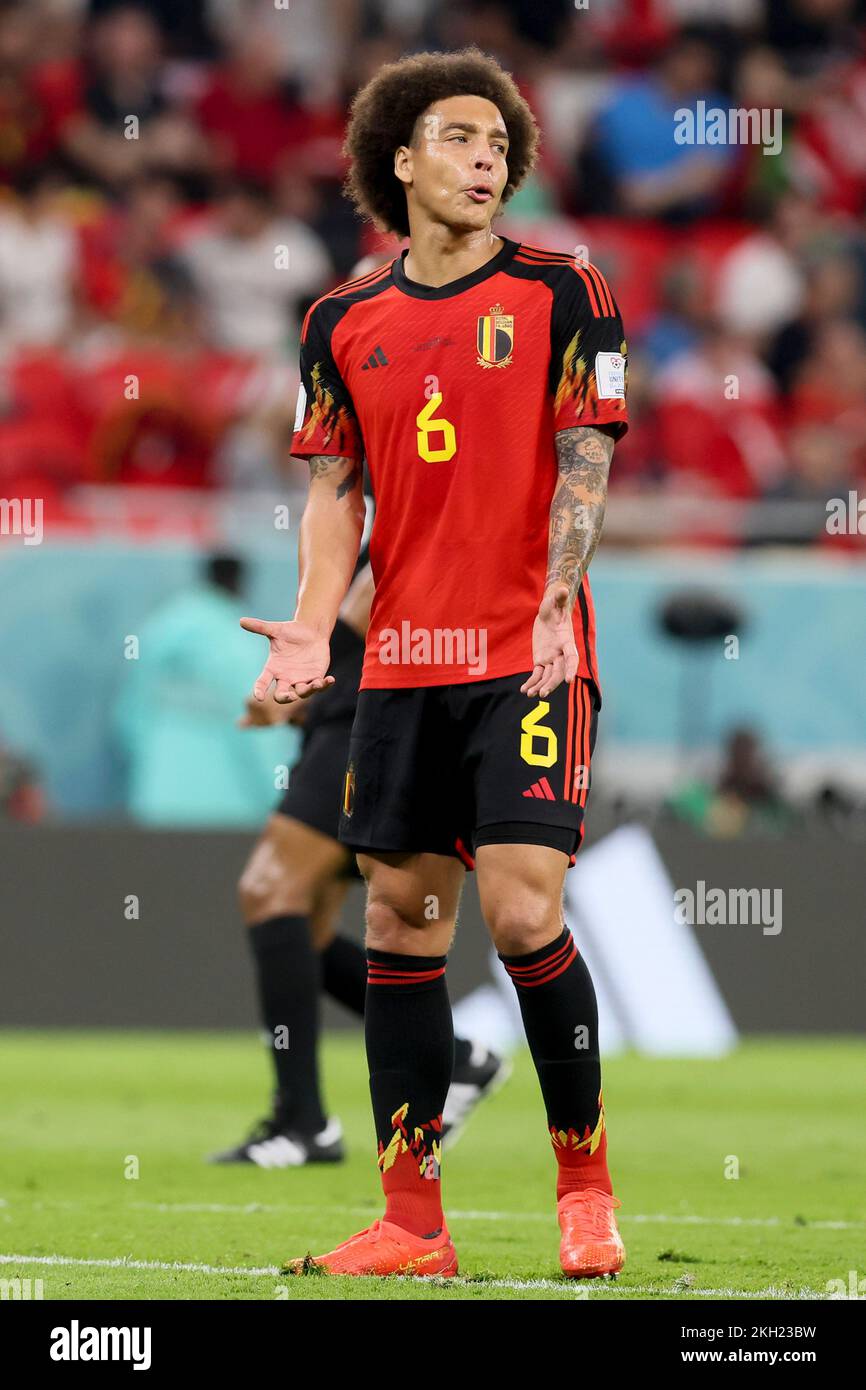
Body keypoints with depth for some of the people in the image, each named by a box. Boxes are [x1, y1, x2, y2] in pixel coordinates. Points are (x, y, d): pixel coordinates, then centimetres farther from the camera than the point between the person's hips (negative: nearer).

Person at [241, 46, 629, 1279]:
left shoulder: (560, 295, 0)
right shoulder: (344, 323, 10)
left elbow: (586, 468, -5)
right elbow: (336, 491, 11)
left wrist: (555, 601, -19)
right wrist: (311, 625, -4)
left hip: (531, 660, -4)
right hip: (403, 662, 4)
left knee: (523, 910, -13)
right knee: (401, 920, 3)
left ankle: (586, 1186, 3)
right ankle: (412, 1222, 8)